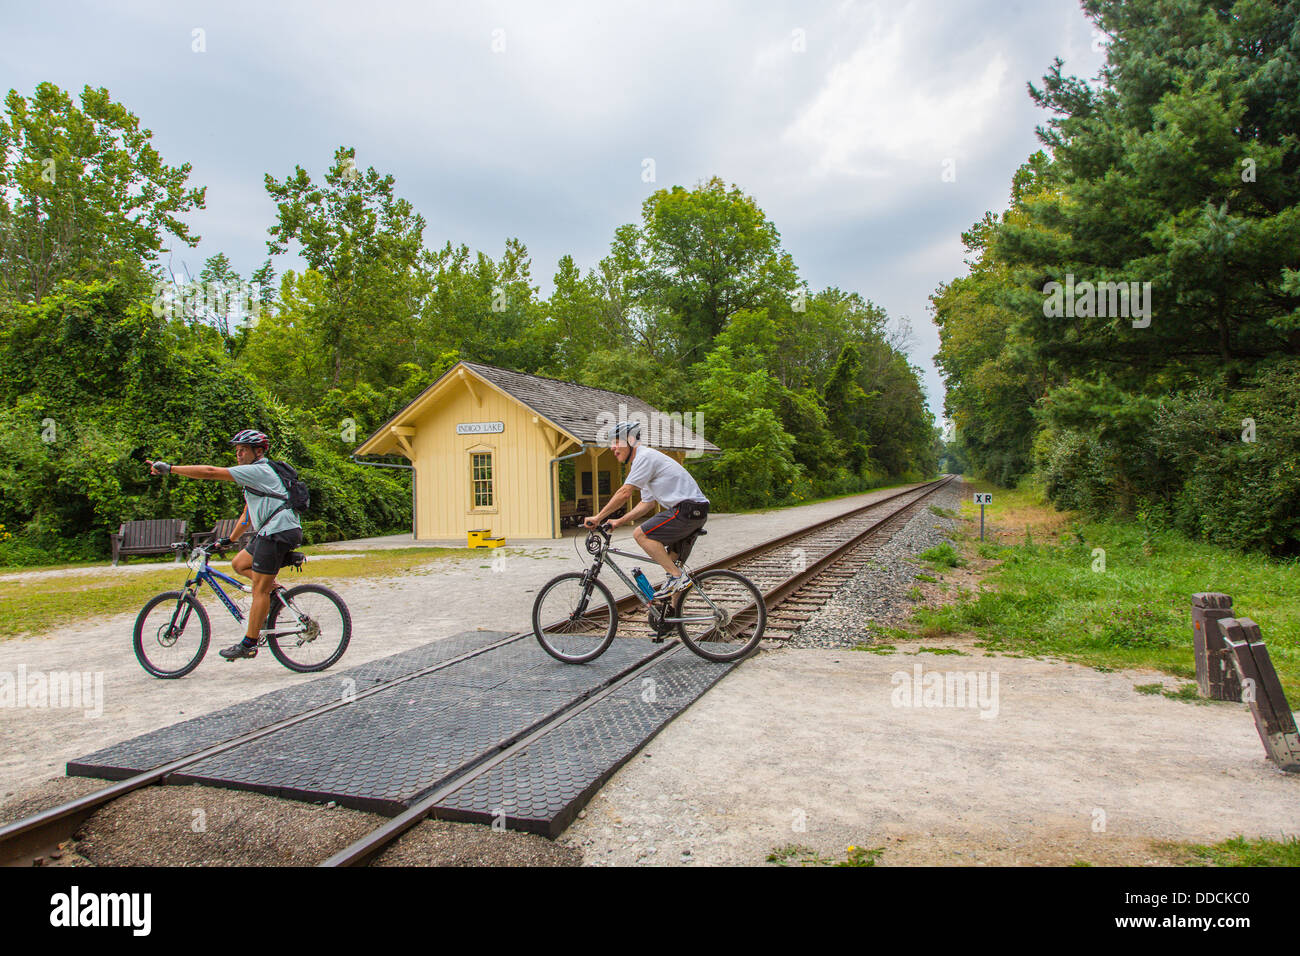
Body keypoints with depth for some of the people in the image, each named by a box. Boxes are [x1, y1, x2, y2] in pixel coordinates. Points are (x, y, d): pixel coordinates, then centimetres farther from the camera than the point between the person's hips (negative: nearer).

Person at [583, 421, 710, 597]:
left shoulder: (645, 456, -11)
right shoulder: (647, 458, 23)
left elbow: (624, 493, -17)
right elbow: (647, 503, 23)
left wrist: (598, 517, -10)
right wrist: (618, 521, 17)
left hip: (687, 509, -11)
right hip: (696, 511, 11)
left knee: (641, 535, -13)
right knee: (673, 560, 18)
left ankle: (677, 577, -13)